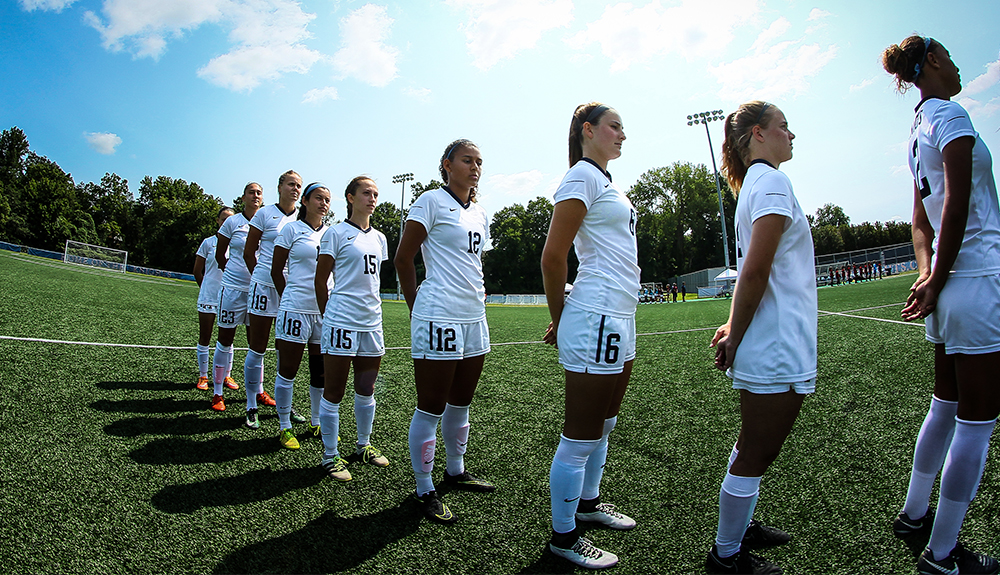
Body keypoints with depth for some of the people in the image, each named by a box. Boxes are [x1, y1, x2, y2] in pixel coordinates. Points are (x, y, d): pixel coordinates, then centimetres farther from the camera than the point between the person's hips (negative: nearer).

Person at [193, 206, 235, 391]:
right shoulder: (208, 242, 2)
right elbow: (197, 271, 9)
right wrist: (206, 288, 13)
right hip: (208, 298, -1)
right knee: (204, 338, 4)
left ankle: (226, 375, 19)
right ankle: (203, 376, 16)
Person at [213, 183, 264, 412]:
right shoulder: (233, 222, -2)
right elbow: (219, 255, 6)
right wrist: (233, 273, 6)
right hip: (233, 287, -3)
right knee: (225, 339, 3)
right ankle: (218, 393, 13)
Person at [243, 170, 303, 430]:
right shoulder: (265, 214, 0)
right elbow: (249, 253, 4)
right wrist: (261, 277, 7)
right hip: (264, 287, -3)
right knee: (257, 348, 1)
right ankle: (251, 407, 11)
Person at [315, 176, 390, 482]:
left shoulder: (379, 238, 14)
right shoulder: (336, 233, -4)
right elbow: (320, 281, -2)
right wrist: (329, 316, 0)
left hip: (372, 322, 6)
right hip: (341, 321, -6)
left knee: (366, 390, 14)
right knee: (334, 393, 1)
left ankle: (363, 446, 29)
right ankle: (330, 456, 12)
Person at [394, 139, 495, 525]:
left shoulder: (480, 214, 16)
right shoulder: (431, 201, -5)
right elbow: (403, 258, -5)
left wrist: (476, 297, 18)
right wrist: (417, 308, -1)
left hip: (474, 318, 8)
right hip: (439, 318, -7)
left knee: (461, 402, 18)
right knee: (431, 408, 0)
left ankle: (456, 471, 34)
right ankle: (425, 491, 13)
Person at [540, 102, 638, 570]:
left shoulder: (604, 179, 18)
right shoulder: (582, 176, -10)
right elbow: (552, 257, -15)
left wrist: (564, 318, 18)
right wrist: (558, 320, -5)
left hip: (619, 319, 10)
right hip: (596, 319, -10)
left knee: (604, 423, 21)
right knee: (581, 437, 0)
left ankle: (588, 501, 39)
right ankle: (563, 536, 15)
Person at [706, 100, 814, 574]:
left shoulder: (754, 183, 16)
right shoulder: (772, 181, -14)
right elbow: (754, 272, -22)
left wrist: (734, 329, 6)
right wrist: (736, 336, -13)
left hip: (769, 347, 10)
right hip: (778, 349, -10)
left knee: (753, 449, 21)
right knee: (754, 456, 2)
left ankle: (739, 527, 37)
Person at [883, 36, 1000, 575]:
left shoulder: (918, 131, 19)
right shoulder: (949, 115, -7)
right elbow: (956, 204, -17)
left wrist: (927, 273, 2)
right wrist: (937, 282, -12)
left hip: (951, 287, 9)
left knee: (946, 406, 19)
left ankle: (913, 514, 32)